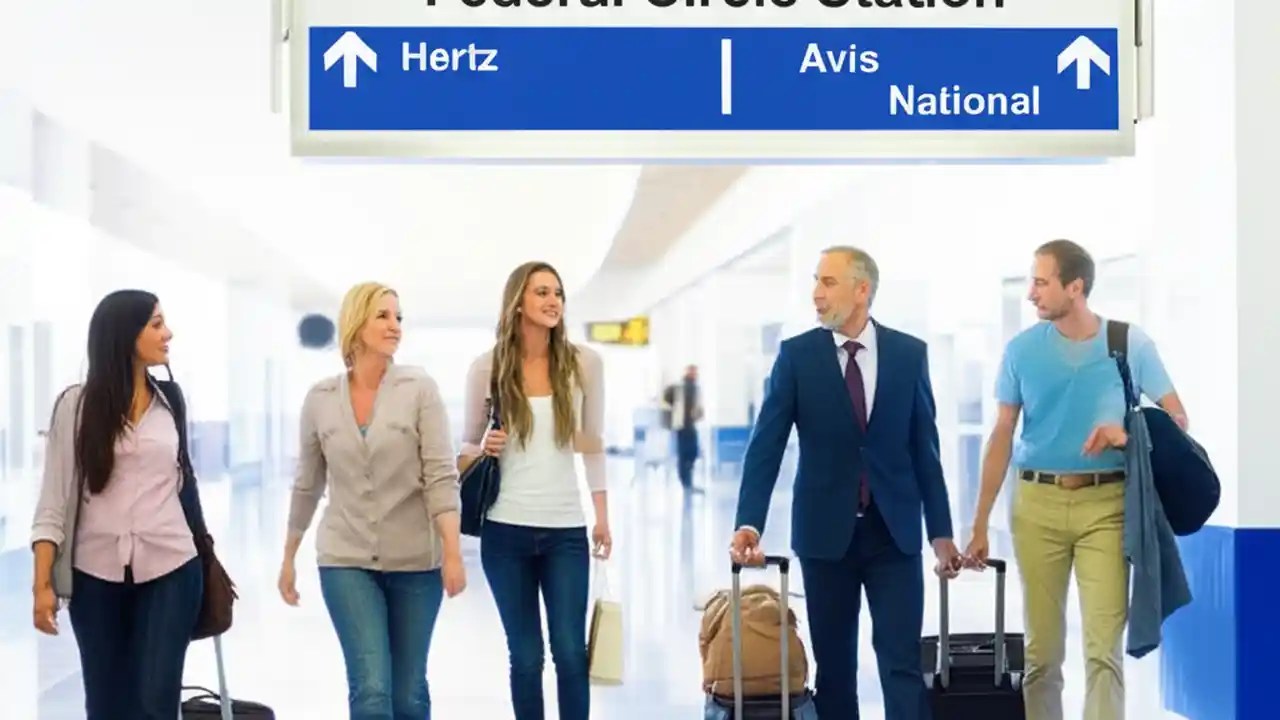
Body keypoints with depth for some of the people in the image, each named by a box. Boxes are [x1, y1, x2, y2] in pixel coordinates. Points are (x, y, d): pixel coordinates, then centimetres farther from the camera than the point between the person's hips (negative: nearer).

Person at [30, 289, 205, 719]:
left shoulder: (170, 401, 6)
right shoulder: (76, 405, -1)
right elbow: (54, 498, -1)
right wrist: (43, 583, -6)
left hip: (169, 571, 1)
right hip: (96, 575, -1)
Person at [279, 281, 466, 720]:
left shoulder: (419, 389, -5)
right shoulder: (320, 399, 1)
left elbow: (441, 477, -10)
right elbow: (307, 484, 12)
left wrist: (453, 553, -19)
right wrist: (288, 558, 17)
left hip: (414, 561, 0)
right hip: (346, 561, 0)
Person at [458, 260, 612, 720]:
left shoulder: (583, 362, 1)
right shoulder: (487, 367, -1)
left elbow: (592, 444, 8)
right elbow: (467, 446, 10)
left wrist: (602, 517, 6)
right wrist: (482, 454, -13)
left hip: (566, 530, 0)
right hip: (506, 530, 0)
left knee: (570, 652, -1)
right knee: (525, 656, 6)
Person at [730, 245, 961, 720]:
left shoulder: (909, 353, 1)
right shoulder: (796, 354, -2)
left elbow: (924, 447, 5)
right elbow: (766, 445, -7)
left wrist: (941, 531, 5)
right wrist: (749, 523, -18)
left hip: (893, 530, 0)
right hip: (825, 531, 0)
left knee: (902, 661, -3)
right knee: (833, 664, 8)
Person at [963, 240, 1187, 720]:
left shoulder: (1131, 344, 1)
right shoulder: (1021, 350, 3)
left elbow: (1177, 420, 5)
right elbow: (1002, 437, 6)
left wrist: (1128, 434, -16)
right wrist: (980, 525, 4)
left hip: (1105, 504, -1)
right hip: (1037, 503, 1)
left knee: (1104, 646, -7)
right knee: (1042, 646, 6)